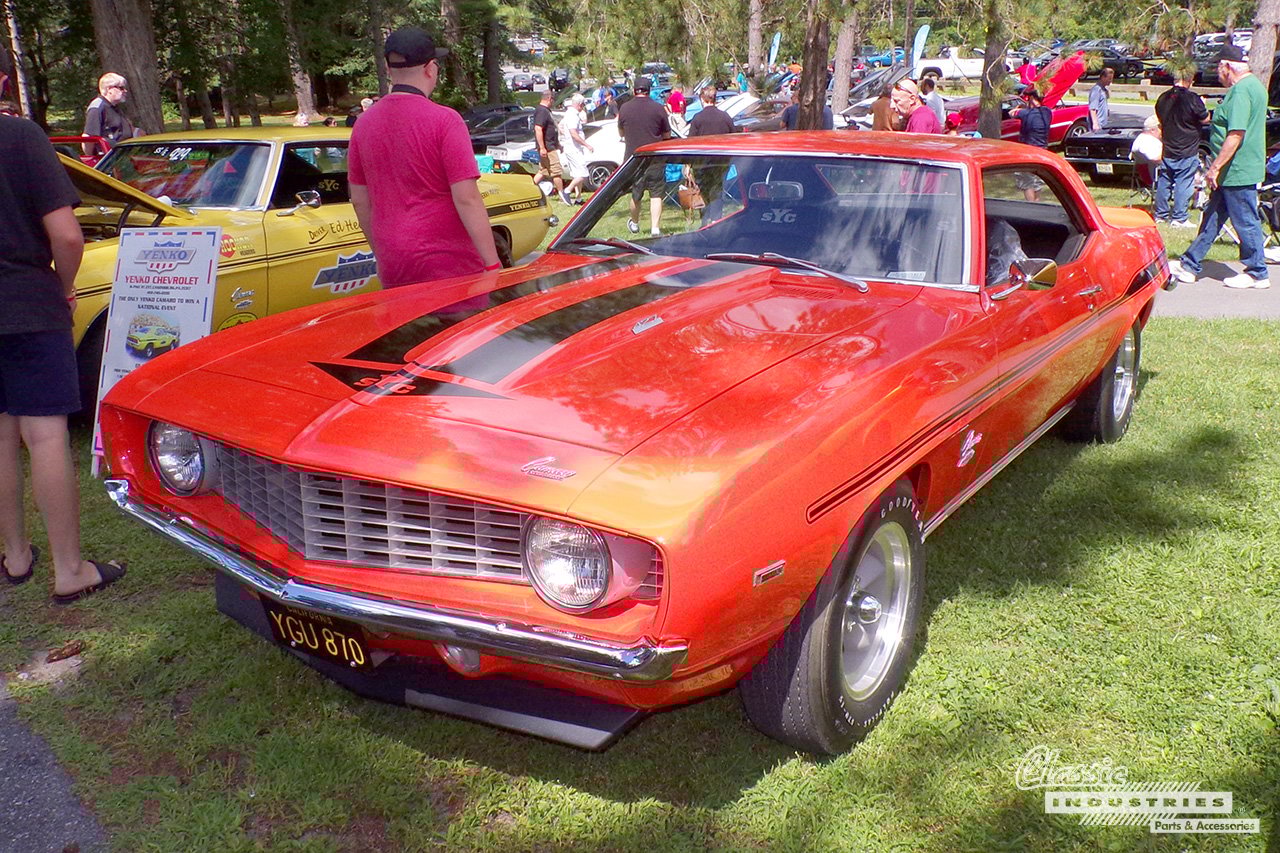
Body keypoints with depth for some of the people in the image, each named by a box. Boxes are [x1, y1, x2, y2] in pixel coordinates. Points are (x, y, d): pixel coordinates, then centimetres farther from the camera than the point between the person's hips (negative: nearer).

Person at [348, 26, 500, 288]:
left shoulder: (364, 124, 5)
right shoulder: (444, 120, -12)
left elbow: (360, 202, 10)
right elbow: (467, 199, -16)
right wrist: (493, 265, -13)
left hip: (393, 270, 5)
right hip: (448, 265, -5)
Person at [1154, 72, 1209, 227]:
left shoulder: (1163, 98, 3)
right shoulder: (1192, 98, -15)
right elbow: (1205, 119, -6)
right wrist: (1202, 105, 10)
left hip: (1167, 150, 6)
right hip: (1187, 151, -5)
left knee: (1163, 182, 13)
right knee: (1183, 184, -1)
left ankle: (1161, 214, 19)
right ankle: (1179, 218, 0)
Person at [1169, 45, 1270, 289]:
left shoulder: (1241, 90, -19)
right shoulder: (1253, 85, 14)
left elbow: (1236, 134, -26)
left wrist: (1215, 167, -23)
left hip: (1237, 171, -10)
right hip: (1235, 171, 10)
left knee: (1246, 223, 0)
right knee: (1212, 219, 14)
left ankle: (1257, 274, 9)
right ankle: (1189, 265, 21)